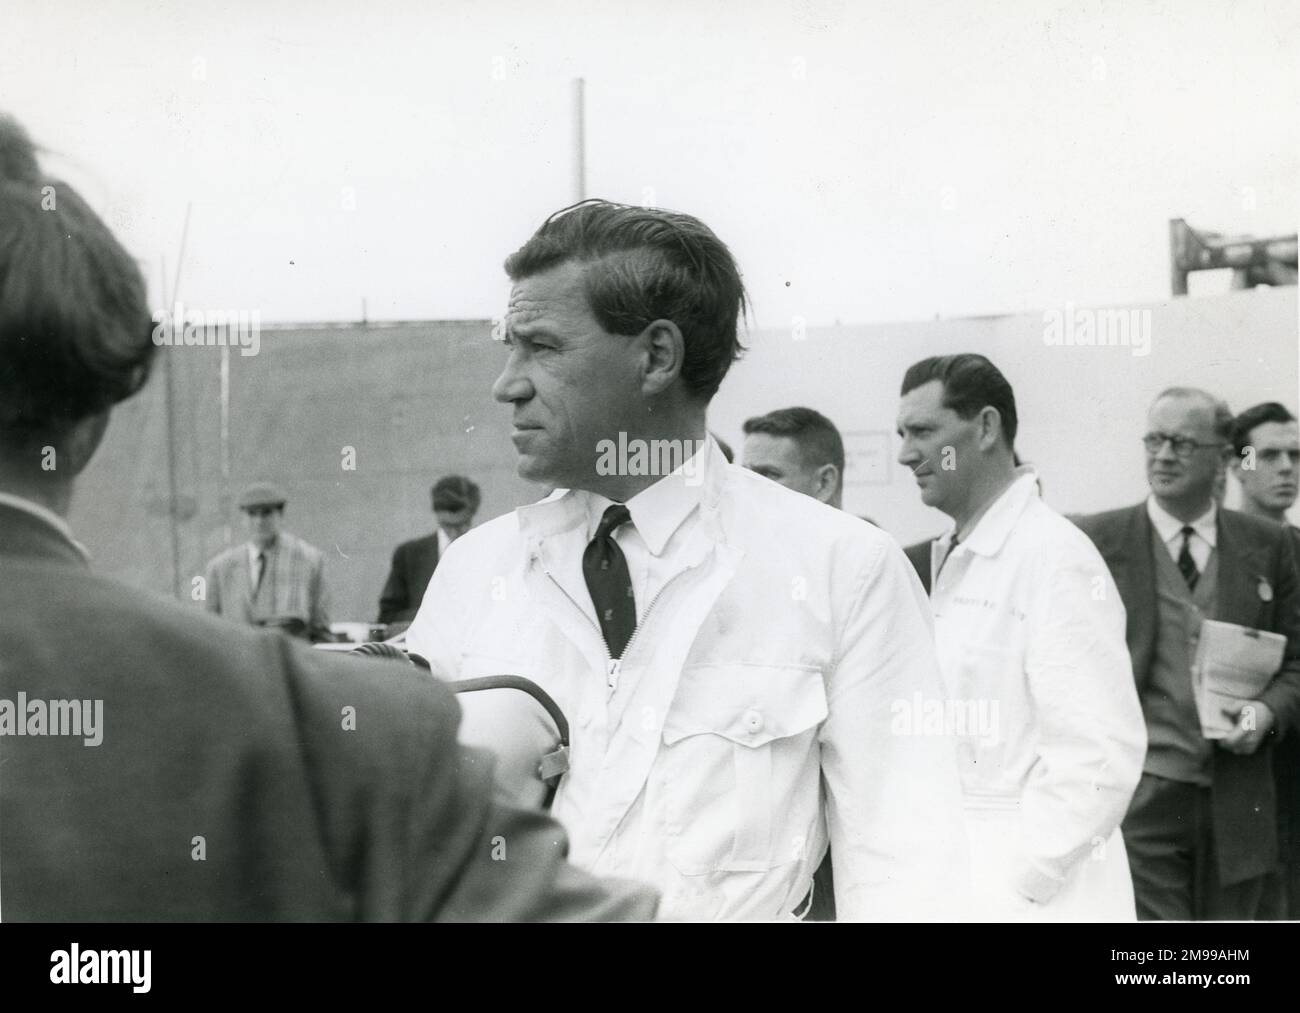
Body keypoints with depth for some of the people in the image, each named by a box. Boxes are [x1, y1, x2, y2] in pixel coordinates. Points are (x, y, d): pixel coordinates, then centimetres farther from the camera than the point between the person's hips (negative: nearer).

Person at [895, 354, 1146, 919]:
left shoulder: (1055, 558, -14)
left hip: (1031, 890, -7)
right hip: (951, 880, 8)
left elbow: (1100, 754, -20)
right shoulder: (953, 559, 12)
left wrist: (1017, 883, -18)